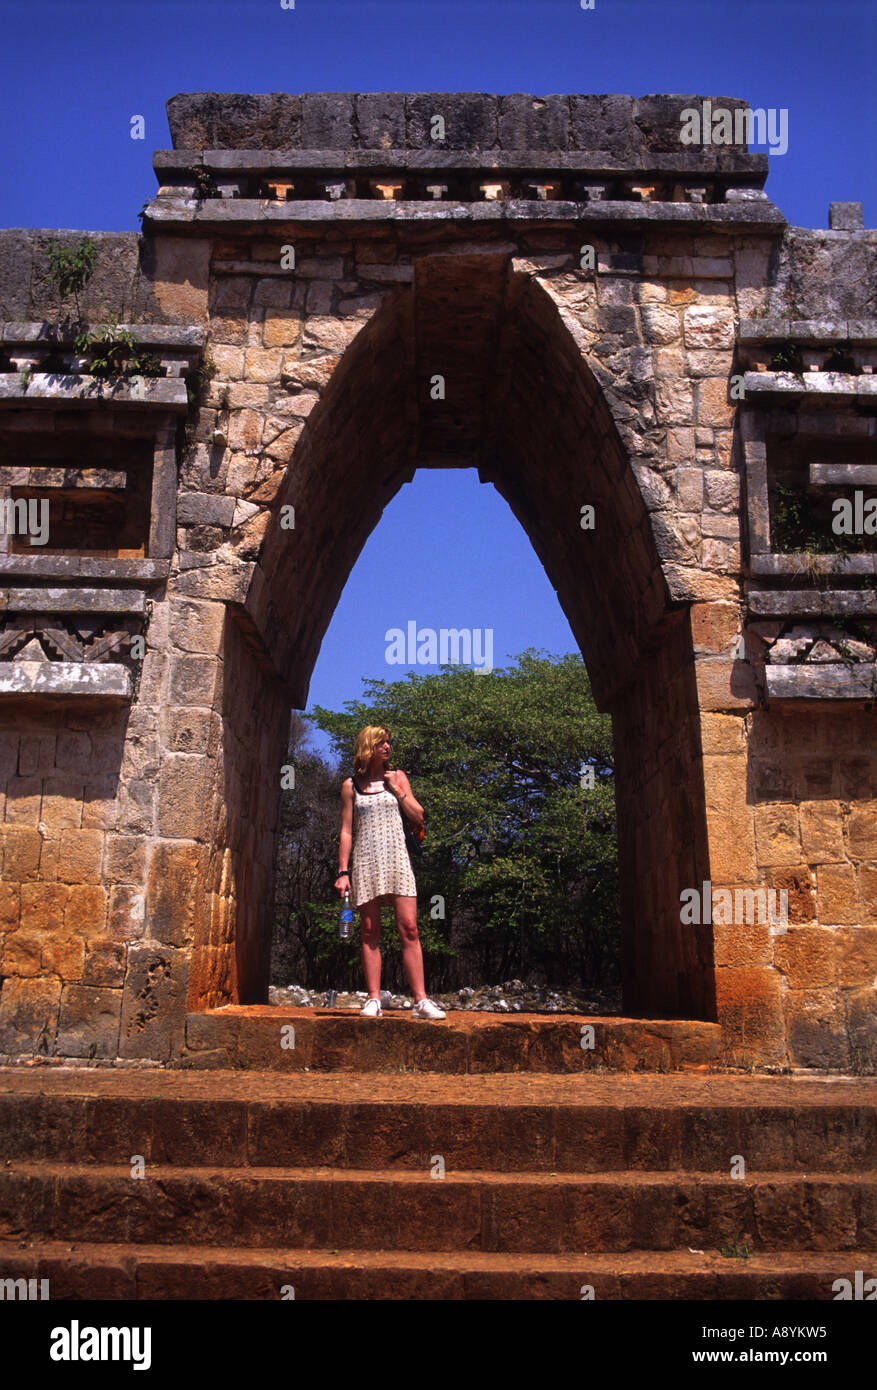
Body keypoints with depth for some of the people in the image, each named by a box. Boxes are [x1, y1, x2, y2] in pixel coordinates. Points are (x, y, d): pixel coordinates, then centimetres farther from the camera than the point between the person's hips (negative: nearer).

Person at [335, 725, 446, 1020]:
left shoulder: (397, 778, 13)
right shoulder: (351, 786, 9)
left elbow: (418, 817, 10)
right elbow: (346, 830, 7)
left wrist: (397, 790, 0)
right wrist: (343, 871, 0)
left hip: (397, 858, 1)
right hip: (366, 861, 0)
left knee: (409, 928, -7)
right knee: (370, 932, -2)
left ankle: (420, 1000, -7)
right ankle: (374, 1000, 2)